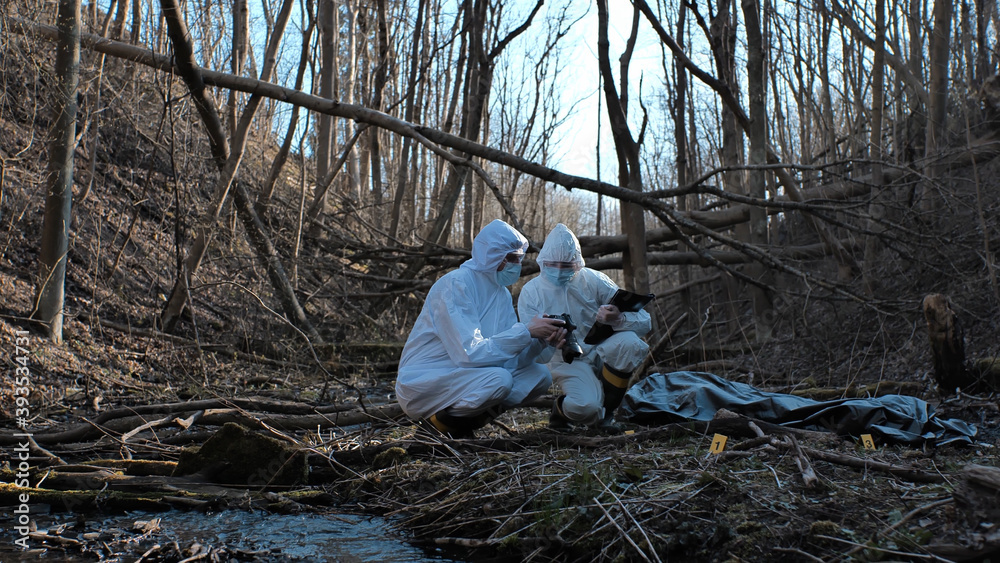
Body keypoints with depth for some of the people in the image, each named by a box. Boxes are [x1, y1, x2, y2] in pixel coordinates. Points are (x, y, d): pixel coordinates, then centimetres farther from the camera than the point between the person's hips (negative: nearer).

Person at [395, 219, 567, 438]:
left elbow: (507, 356, 2)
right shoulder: (454, 285, -19)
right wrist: (526, 331, -25)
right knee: (499, 379, -32)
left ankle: (465, 420, 3)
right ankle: (440, 420, -8)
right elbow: (471, 353, -26)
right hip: (422, 383, -8)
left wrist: (542, 341, -16)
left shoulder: (502, 293, 7)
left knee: (539, 375, -3)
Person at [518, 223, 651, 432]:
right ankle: (562, 408, 7)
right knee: (584, 408, -33)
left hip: (601, 352, 2)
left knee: (629, 341, -31)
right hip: (569, 362, -2)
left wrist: (618, 319, -35)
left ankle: (606, 411, -9)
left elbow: (644, 321, -11)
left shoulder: (594, 281, -7)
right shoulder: (531, 292, -5)